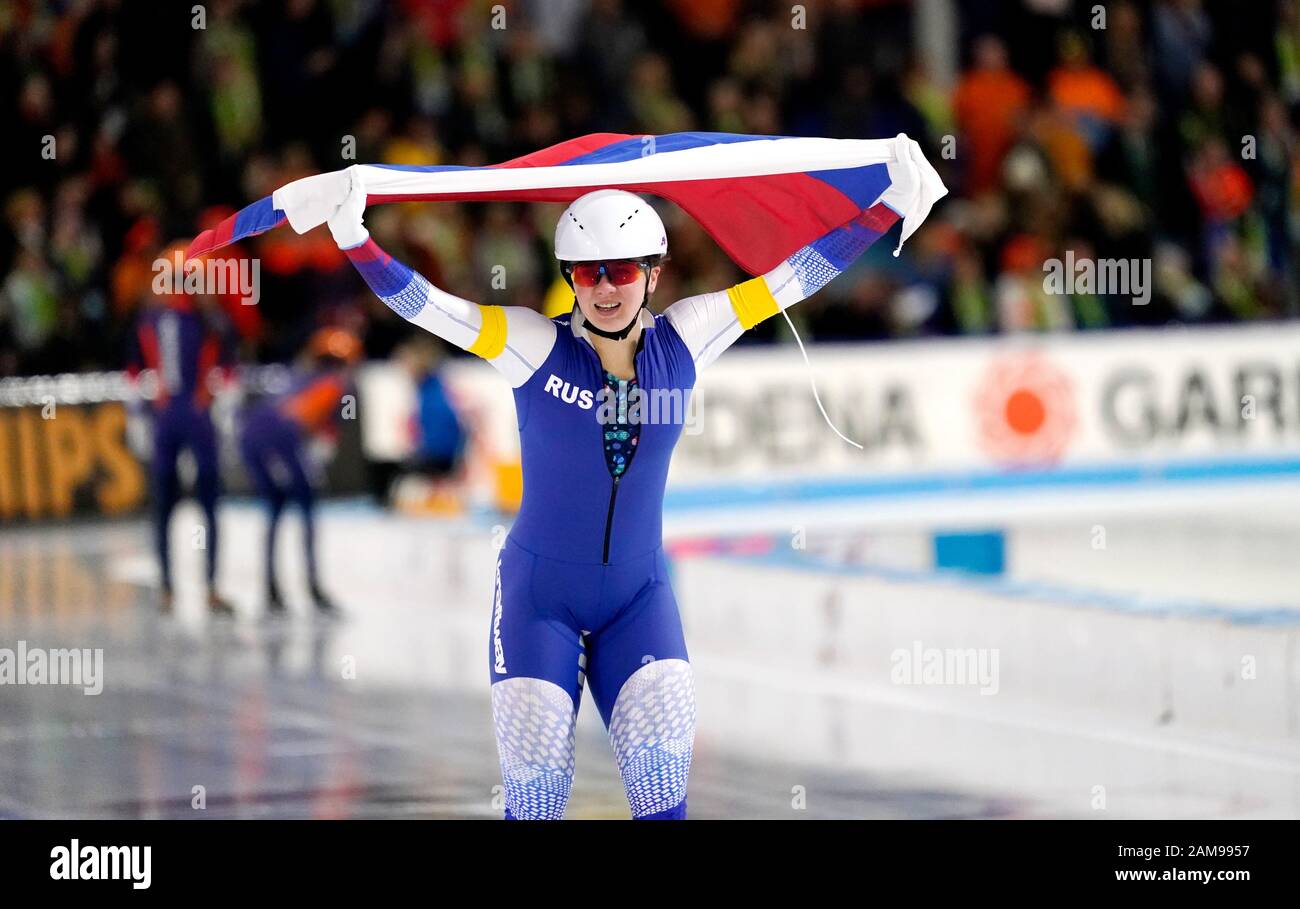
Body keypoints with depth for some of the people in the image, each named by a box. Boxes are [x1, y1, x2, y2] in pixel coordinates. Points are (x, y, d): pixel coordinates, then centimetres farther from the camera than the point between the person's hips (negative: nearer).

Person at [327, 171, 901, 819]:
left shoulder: (682, 342, -4)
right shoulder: (537, 346, -12)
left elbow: (803, 272, -1)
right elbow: (419, 302, -21)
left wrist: (891, 204, -4)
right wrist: (351, 235, -36)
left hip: (638, 599, 2)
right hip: (539, 597, -2)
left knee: (663, 797, -10)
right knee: (535, 803, -6)